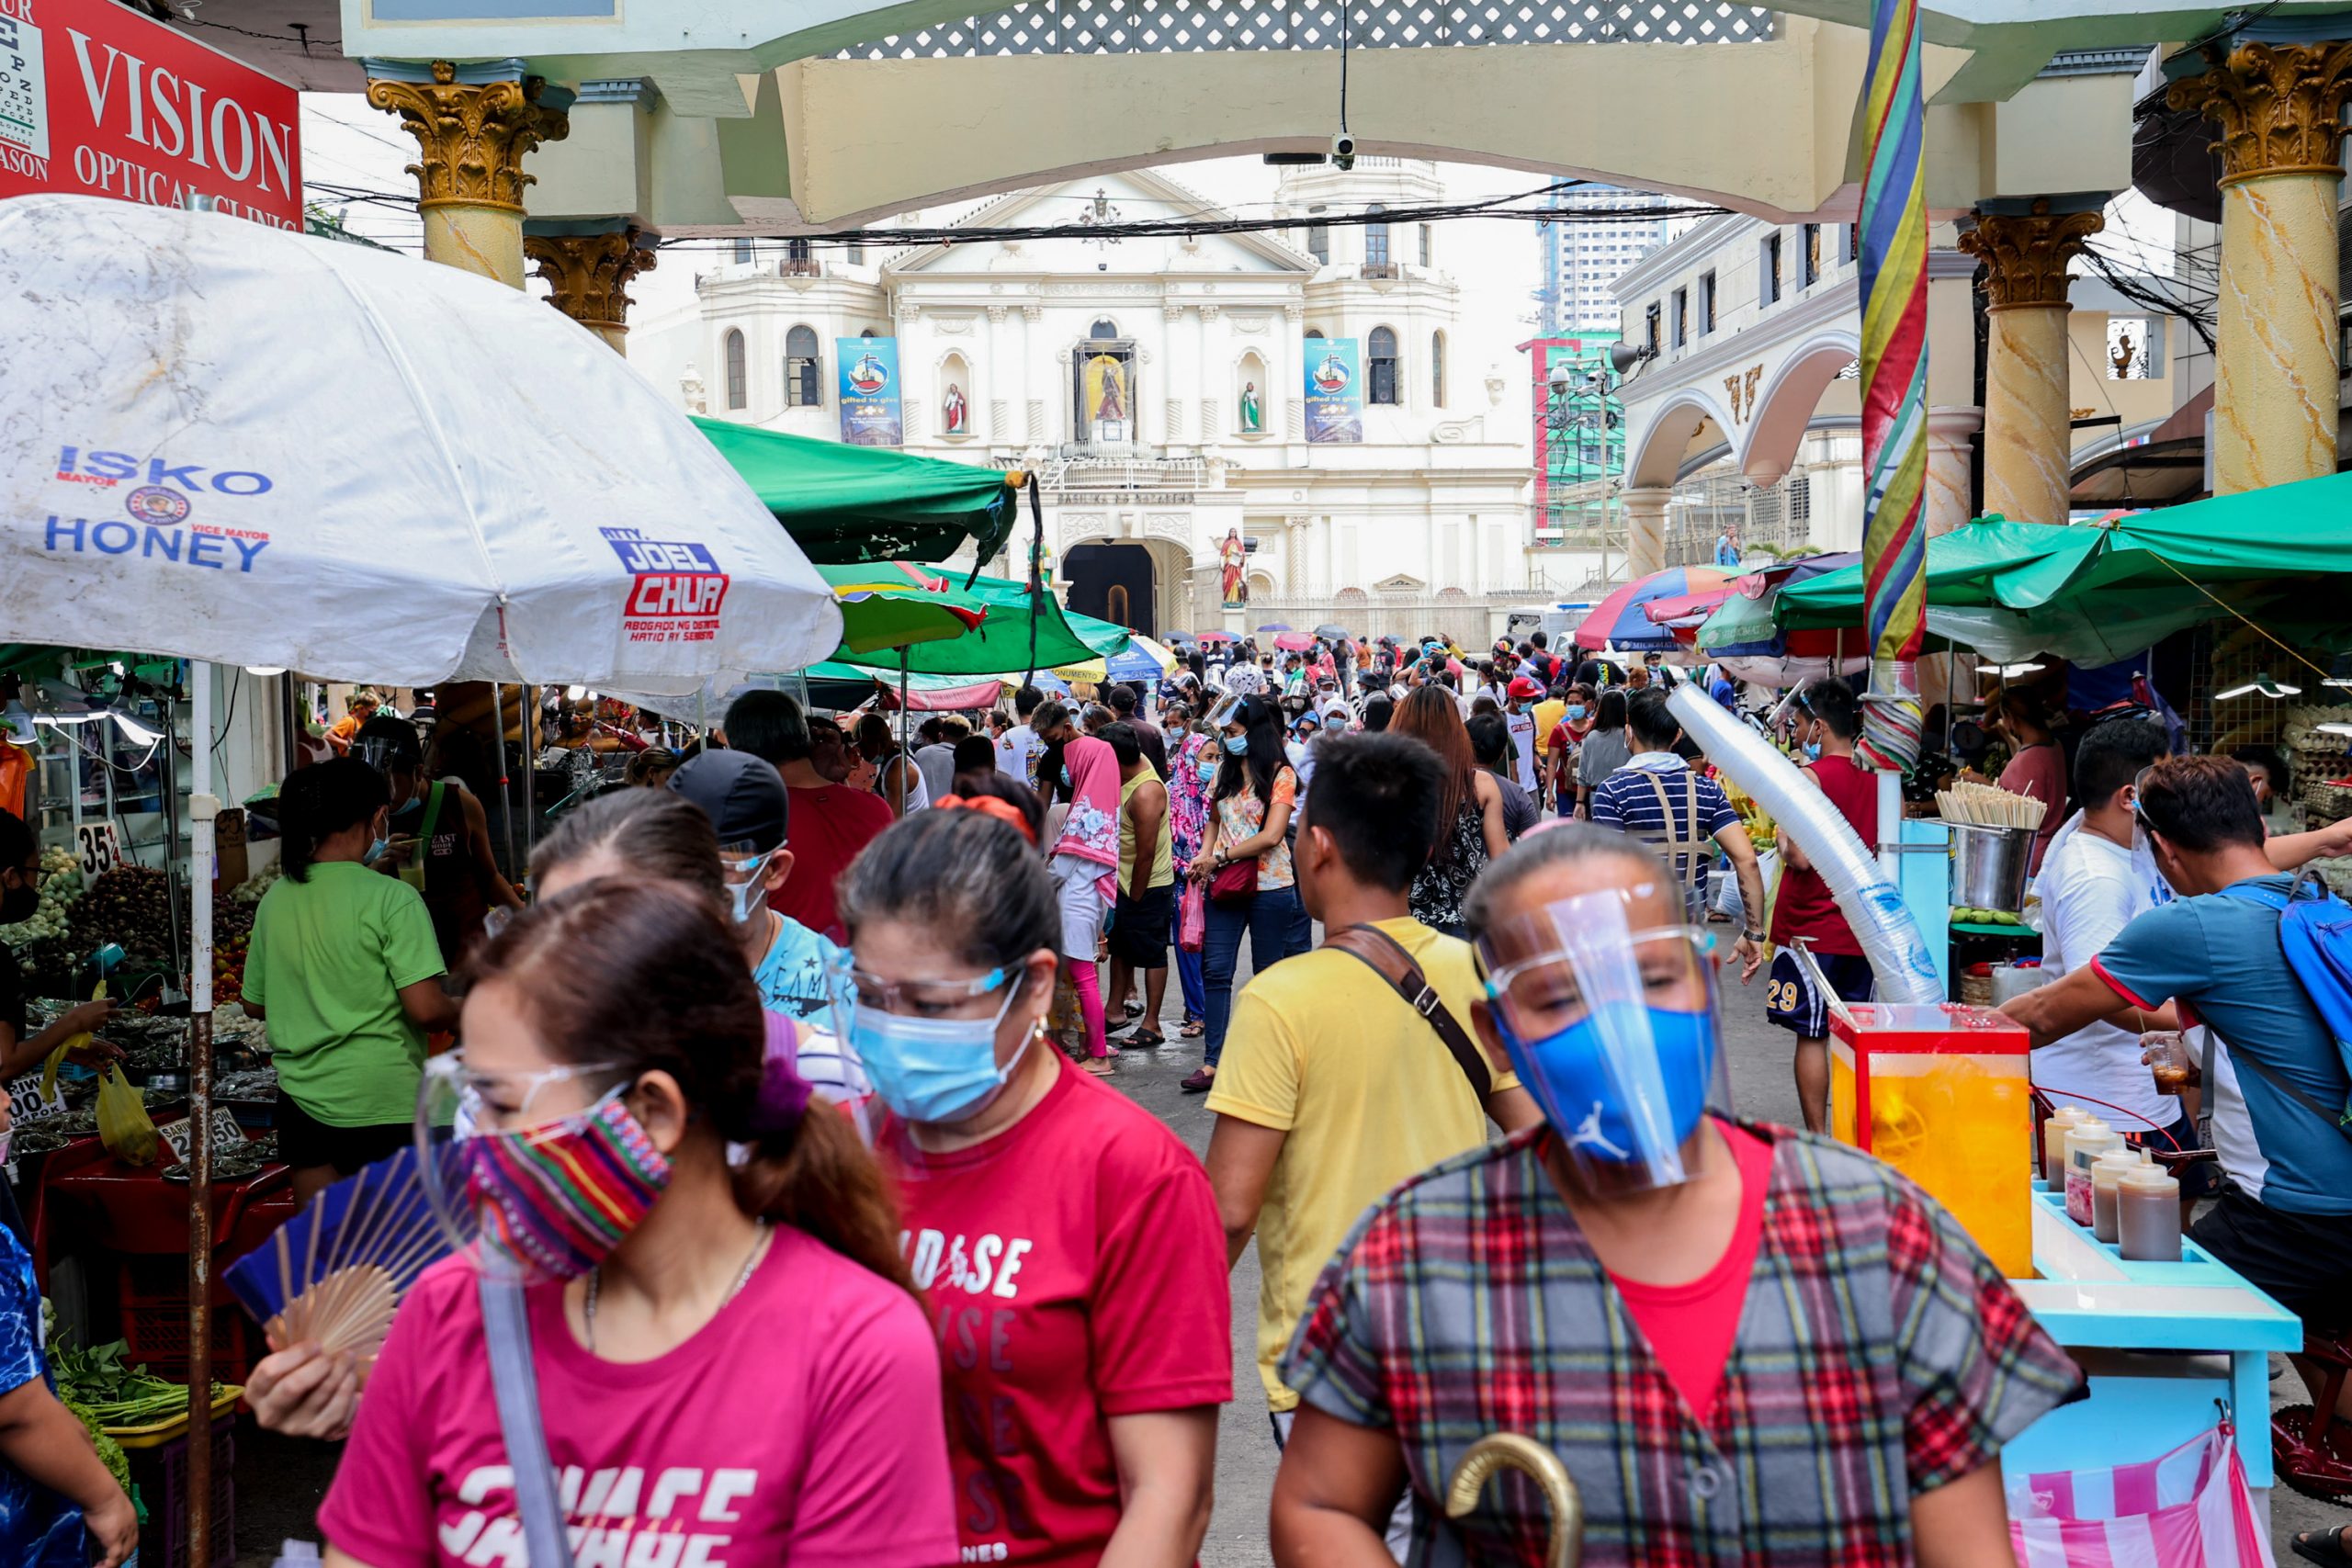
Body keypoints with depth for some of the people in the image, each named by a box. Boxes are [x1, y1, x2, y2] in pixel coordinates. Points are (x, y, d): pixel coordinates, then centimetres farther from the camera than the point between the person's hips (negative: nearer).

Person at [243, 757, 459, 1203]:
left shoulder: (275, 899, 3)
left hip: (303, 1097, 5)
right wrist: (462, 1009, 1)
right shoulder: (392, 898, -14)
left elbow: (254, 1005, 13)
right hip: (385, 1105, -5)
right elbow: (426, 1009, -20)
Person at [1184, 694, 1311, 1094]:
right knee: (1215, 970, -2)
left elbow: (1271, 836, -15)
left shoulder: (1280, 774, -7)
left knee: (1269, 974, 6)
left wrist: (1219, 858, -14)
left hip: (1270, 886, -5)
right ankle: (1213, 1062, 0)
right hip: (1225, 886, 5)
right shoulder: (1224, 771, 10)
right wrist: (1204, 858, -2)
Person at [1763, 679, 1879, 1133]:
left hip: (1810, 927, -6)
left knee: (1812, 1034, 0)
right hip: (1860, 927, 6)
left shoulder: (1810, 777, -13)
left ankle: (1816, 1139, 1)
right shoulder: (1876, 779, 7)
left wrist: (1782, 840, -2)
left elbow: (1801, 857, -21)